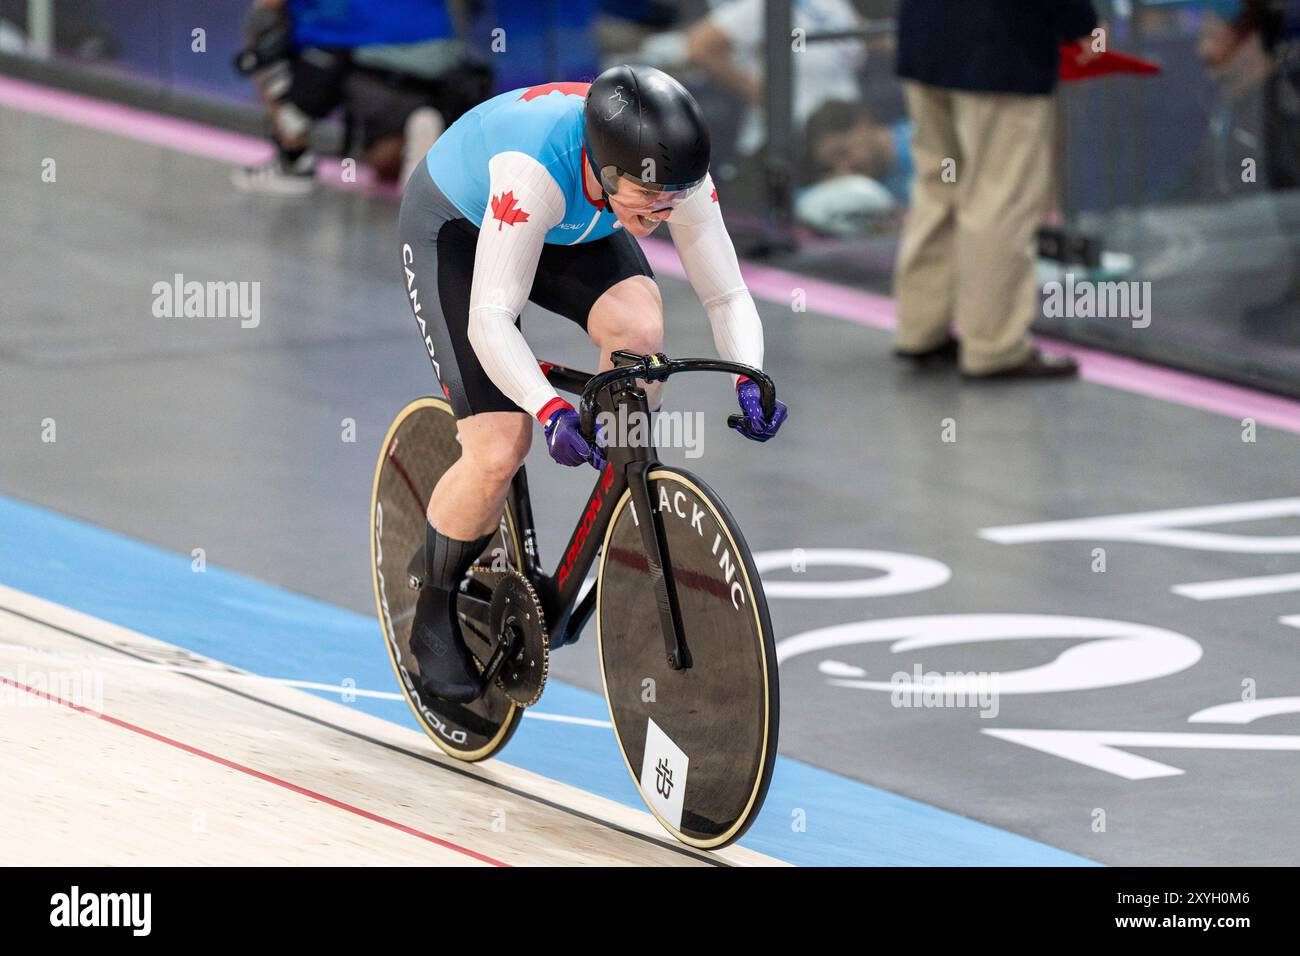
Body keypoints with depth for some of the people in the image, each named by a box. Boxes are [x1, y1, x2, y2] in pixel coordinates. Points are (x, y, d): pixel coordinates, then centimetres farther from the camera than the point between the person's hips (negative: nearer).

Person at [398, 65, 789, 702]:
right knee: (499, 451, -16)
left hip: (571, 233, 4)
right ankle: (434, 618, 10)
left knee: (640, 327, -28)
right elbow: (491, 318, -45)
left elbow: (728, 296, -22)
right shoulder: (536, 169, -44)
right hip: (456, 225, -4)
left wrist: (749, 380, -41)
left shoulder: (674, 176, -29)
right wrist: (549, 409, -59)